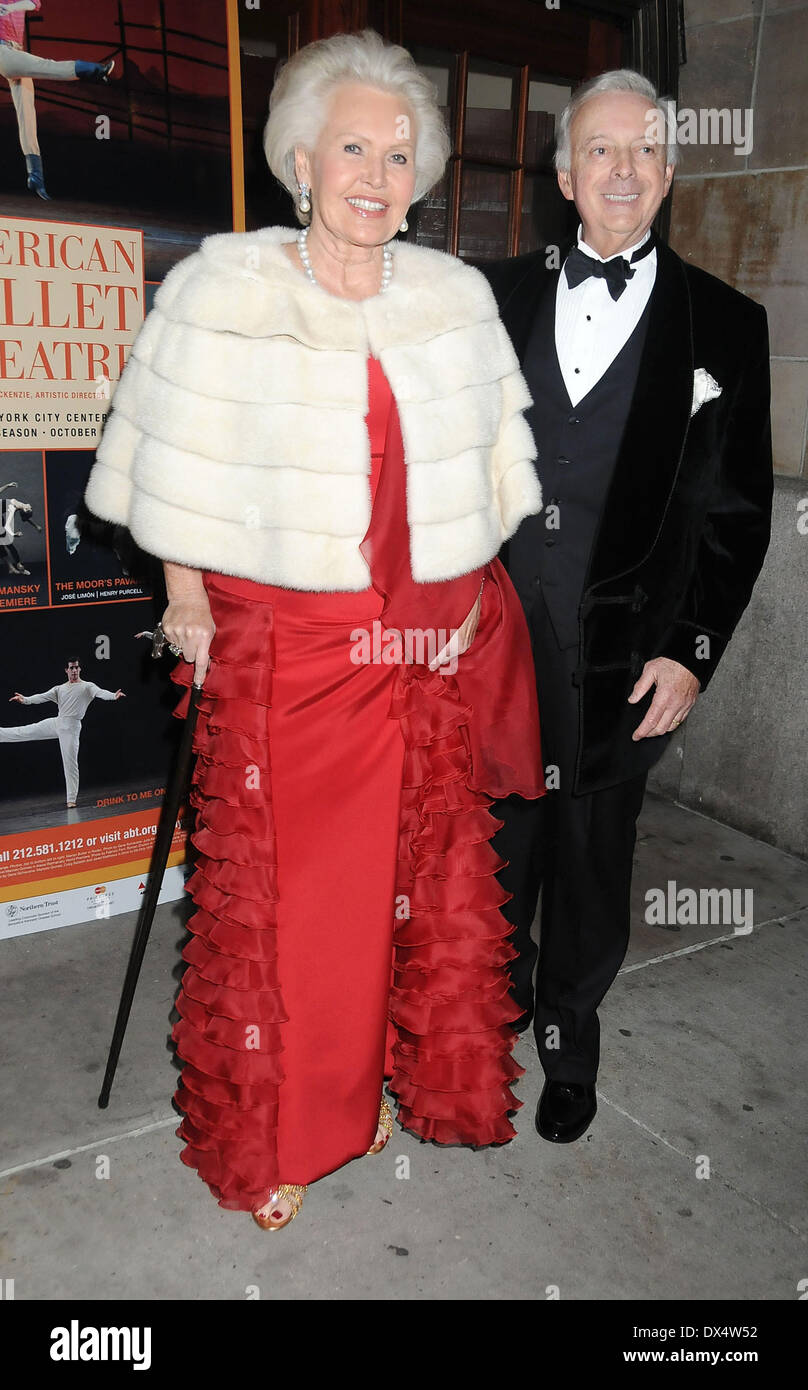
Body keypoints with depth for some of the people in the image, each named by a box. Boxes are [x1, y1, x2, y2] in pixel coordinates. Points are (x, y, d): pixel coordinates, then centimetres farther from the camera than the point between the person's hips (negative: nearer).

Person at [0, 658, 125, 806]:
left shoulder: (87, 686, -4)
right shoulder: (59, 689, 11)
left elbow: (100, 692, -23)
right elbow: (42, 697, 4)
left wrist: (114, 695, -43)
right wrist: (25, 699, -11)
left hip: (71, 727, -5)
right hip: (56, 723, 5)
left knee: (70, 763, -4)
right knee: (23, 732, 14)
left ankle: (72, 799, 1)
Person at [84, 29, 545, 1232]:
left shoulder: (457, 297, 5)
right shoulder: (222, 288, -4)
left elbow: (494, 457, 13)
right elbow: (175, 462, 1)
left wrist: (471, 588, 7)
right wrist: (186, 596, -2)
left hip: (425, 647, 4)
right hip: (280, 640, -3)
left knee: (416, 871, 14)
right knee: (278, 888, 6)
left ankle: (387, 1079, 39)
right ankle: (269, 1134, 29)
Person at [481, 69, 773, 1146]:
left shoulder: (723, 323, 2)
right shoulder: (501, 297, 8)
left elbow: (737, 510, 0)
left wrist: (693, 649, -7)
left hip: (622, 658, -1)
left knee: (592, 856, 13)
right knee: (495, 842, 15)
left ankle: (570, 1032, 36)